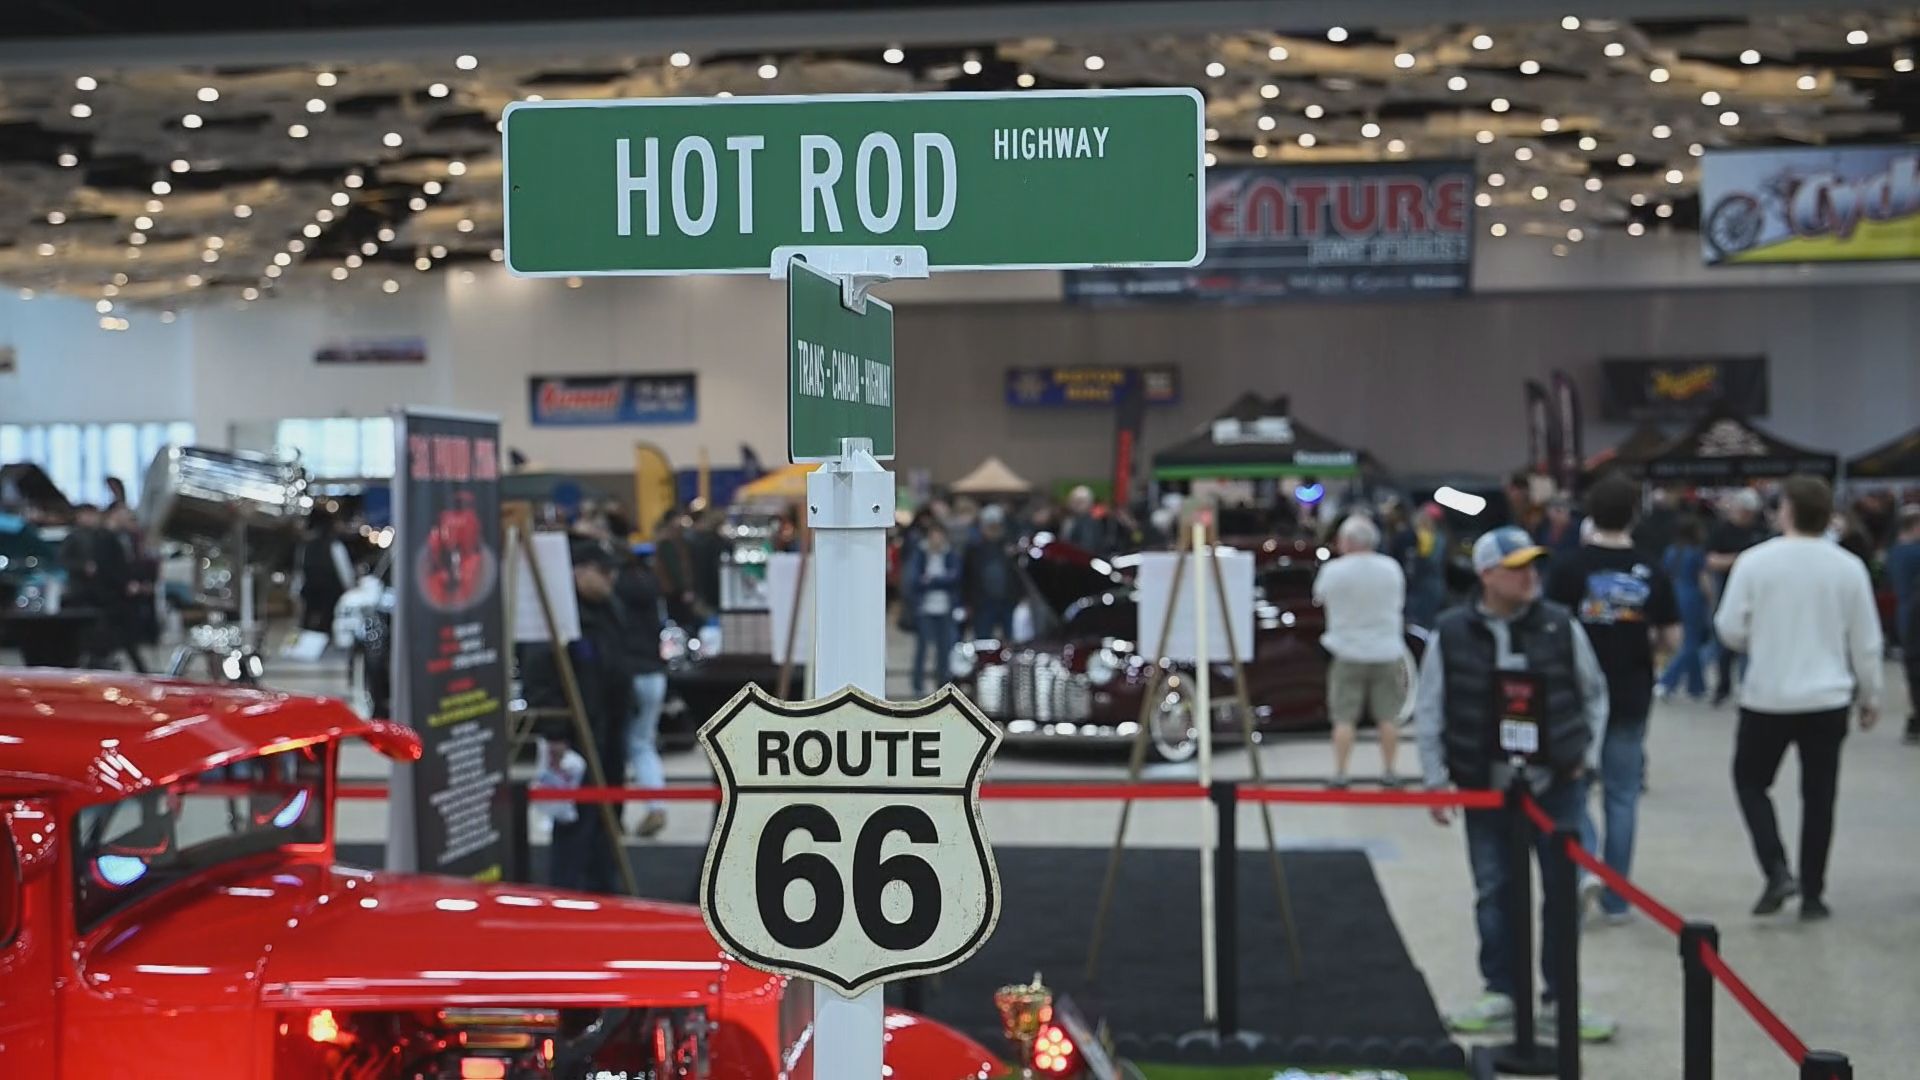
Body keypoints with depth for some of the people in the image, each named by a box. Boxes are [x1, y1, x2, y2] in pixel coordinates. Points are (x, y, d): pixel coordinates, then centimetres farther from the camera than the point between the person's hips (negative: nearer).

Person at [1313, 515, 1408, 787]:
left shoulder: (1334, 570, -11)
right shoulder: (1391, 568, -2)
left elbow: (1319, 597, 6)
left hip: (1349, 654, -2)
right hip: (1387, 652, 2)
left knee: (1344, 717, 2)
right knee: (1388, 715, 10)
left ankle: (1340, 773, 1)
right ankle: (1388, 771, 15)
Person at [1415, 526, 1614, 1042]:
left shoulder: (1561, 626, -3)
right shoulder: (1451, 635, -6)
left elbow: (1594, 694, 10)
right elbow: (1429, 712, 2)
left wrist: (1586, 756, 5)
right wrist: (1436, 780, 0)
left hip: (1556, 784, 0)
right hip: (1486, 786, 0)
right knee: (1494, 892, 8)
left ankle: (1561, 998, 15)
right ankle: (1502, 994, 21)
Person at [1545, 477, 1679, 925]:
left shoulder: (1569, 566, -9)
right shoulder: (1651, 573, -2)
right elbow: (1671, 638, 1)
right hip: (1632, 697, 2)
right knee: (1622, 794, 11)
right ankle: (1616, 899, 14)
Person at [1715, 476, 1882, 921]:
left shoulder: (1755, 561, -11)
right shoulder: (1848, 567, -4)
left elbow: (1730, 630, -8)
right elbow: (1866, 642, 2)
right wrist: (1870, 696, 15)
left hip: (1767, 698, -2)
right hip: (1828, 699, 2)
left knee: (1750, 780, 16)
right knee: (1818, 796, 10)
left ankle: (1777, 871, -1)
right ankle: (1812, 895, 13)